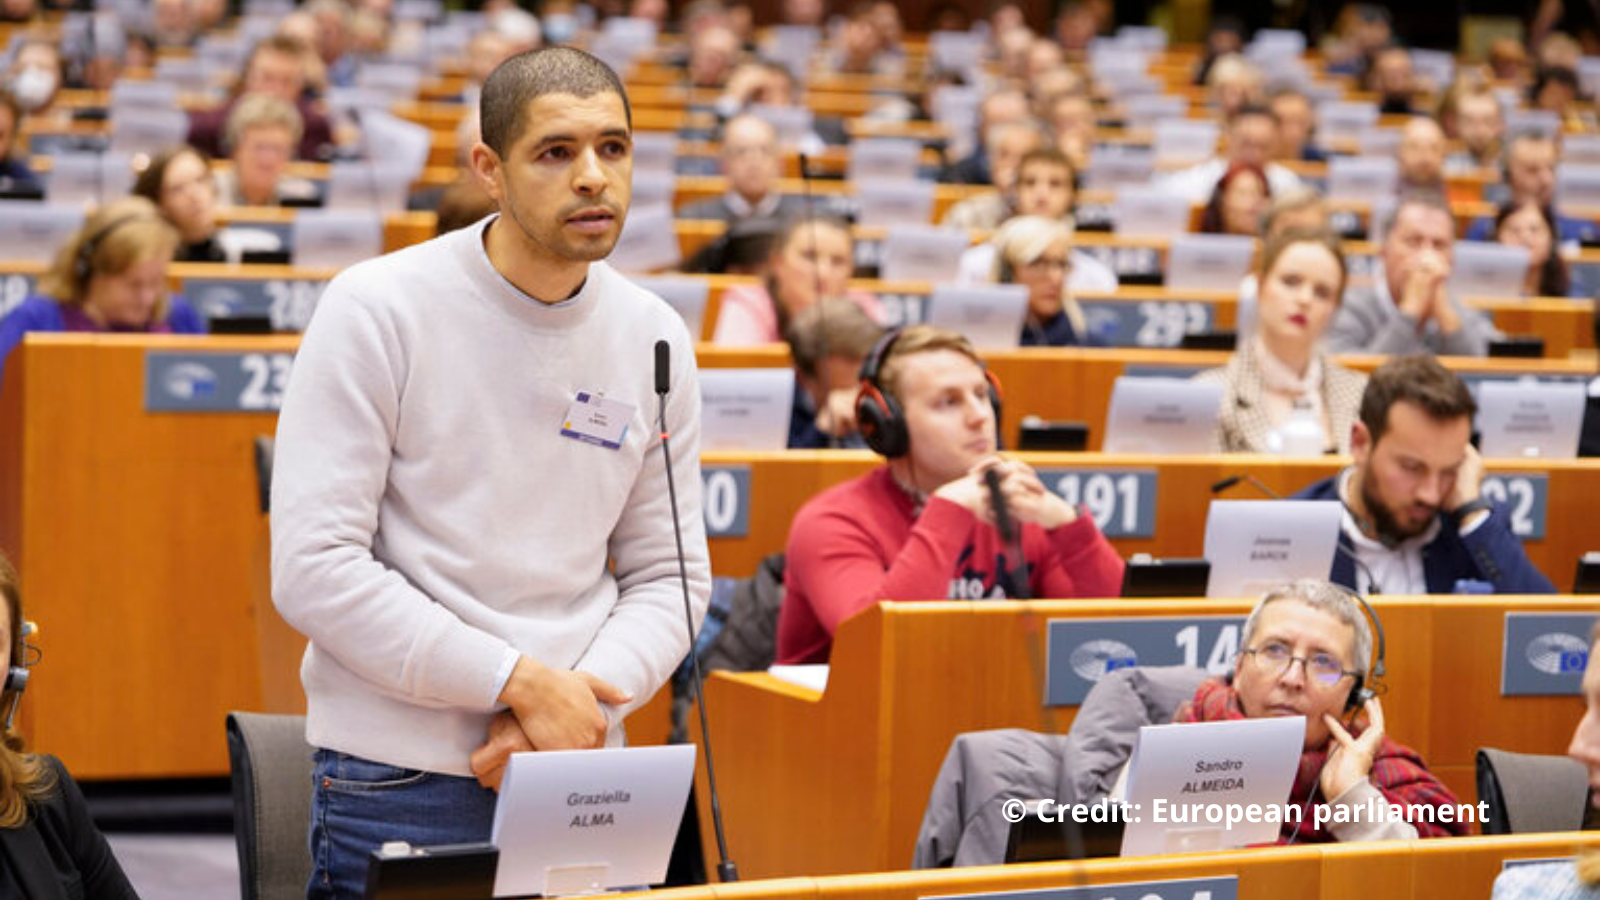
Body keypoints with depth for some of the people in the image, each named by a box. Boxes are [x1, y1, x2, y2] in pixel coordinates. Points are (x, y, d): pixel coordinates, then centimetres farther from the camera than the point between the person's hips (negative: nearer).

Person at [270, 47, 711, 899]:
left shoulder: (653, 339, 4)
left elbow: (671, 574, 8)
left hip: (583, 781, 4)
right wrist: (523, 682, -18)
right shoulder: (376, 309, -9)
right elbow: (312, 568, -15)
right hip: (399, 786, -4)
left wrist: (586, 698, -12)